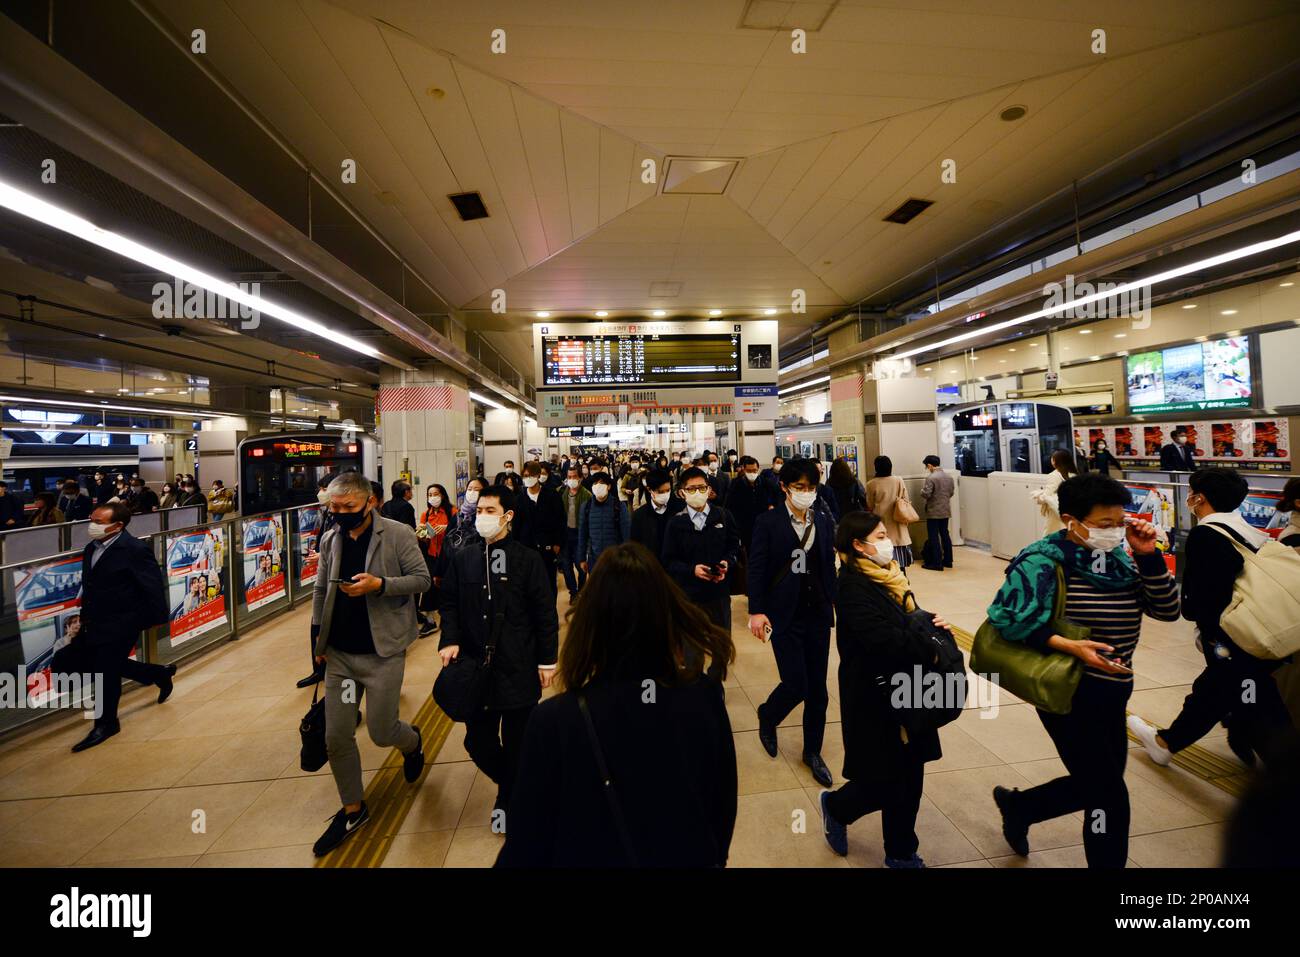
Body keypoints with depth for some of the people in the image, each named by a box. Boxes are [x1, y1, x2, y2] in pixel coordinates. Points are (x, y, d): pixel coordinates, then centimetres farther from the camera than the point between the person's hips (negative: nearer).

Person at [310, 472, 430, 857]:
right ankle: (353, 809, 31)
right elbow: (321, 589, 13)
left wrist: (379, 584, -24)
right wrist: (318, 638, 13)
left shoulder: (398, 534, -11)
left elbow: (422, 579, -10)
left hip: (383, 652, -5)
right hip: (340, 653, 5)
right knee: (336, 737, 9)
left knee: (381, 732, 2)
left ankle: (412, 741, 39)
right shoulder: (330, 539, 4)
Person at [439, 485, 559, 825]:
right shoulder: (462, 559, 4)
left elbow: (545, 614, -4)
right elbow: (448, 603, 10)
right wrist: (450, 639, -7)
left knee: (517, 743, 8)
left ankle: (508, 800, 34)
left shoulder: (528, 560, -7)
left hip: (519, 669, -3)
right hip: (476, 666, 3)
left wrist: (547, 659, -4)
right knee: (478, 740, 11)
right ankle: (511, 785, 40)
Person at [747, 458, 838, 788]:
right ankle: (767, 716, 29)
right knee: (795, 684, -5)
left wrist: (838, 604, 8)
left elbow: (829, 569, 11)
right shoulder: (768, 522, -8)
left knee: (818, 688, 10)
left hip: (818, 614, 4)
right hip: (785, 615, -4)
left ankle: (813, 751, 31)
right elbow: (757, 568, -10)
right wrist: (756, 611, -17)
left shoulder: (824, 523, 6)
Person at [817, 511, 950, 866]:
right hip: (875, 697, -8)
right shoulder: (853, 586, -20)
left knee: (909, 777, 17)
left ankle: (901, 853, 38)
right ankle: (836, 807, 32)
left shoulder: (889, 576, 7)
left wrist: (932, 624, -9)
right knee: (884, 785, 3)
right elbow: (884, 640, -29)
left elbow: (908, 623, 13)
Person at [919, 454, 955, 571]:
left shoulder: (931, 478, -18)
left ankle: (937, 563, 0)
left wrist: (922, 490, -1)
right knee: (945, 534, 16)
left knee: (933, 537, -2)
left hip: (933, 511, -7)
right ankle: (948, 560, 23)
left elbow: (926, 494, -21)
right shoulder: (949, 477, 6)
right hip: (946, 511, 7)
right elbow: (951, 492, 13)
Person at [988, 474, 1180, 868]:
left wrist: (1149, 556, -11)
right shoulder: (1046, 560, -18)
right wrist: (1069, 646, -32)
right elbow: (1009, 617, -25)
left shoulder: (1119, 559, 3)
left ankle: (1016, 805, 45)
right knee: (1110, 799, 4)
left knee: (1094, 787, 22)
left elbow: (1167, 610, -2)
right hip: (1069, 693, -8)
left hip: (1112, 693, 8)